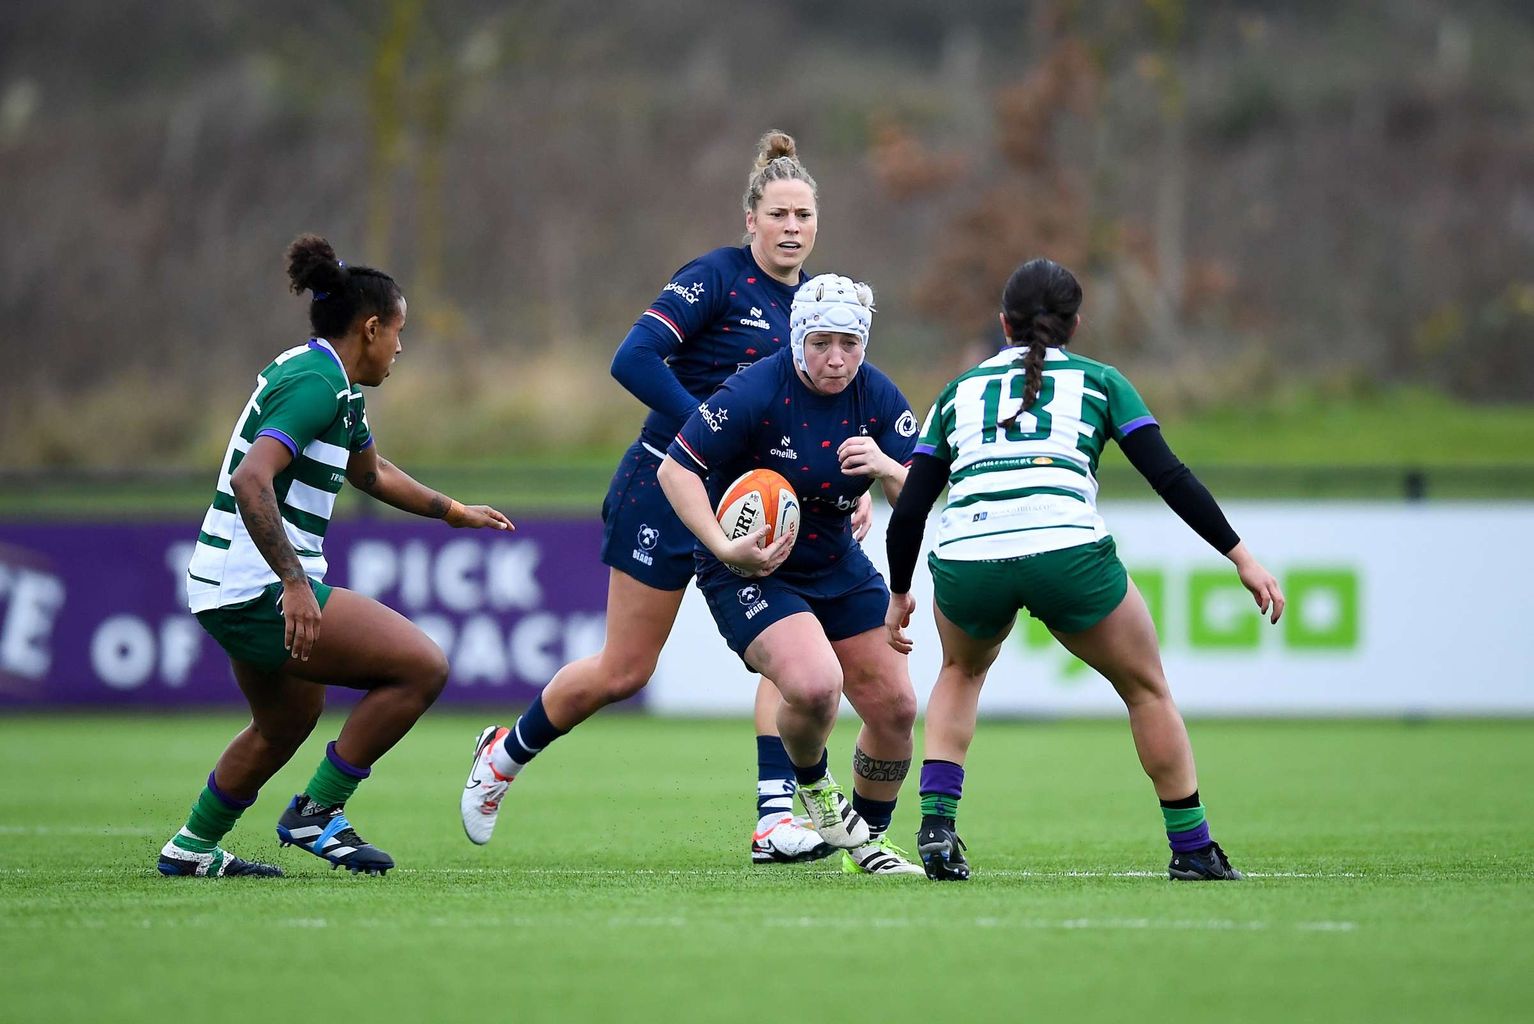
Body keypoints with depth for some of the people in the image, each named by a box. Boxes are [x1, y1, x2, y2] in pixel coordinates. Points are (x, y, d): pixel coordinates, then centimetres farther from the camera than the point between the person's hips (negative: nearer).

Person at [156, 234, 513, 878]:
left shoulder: (333, 386, 16)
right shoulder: (314, 384, -16)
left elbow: (369, 471, 34)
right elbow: (250, 481, -29)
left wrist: (454, 512, 40)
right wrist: (294, 583, -34)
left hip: (232, 594, 11)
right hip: (262, 590, -11)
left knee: (285, 727, 28)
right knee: (423, 667, -11)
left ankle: (191, 848, 39)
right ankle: (316, 813, -4)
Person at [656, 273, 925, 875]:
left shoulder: (878, 397, -6)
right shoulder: (755, 393, -22)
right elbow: (675, 469, -19)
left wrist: (888, 468, -27)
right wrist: (724, 548, -29)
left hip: (838, 566, 6)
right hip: (749, 570, -6)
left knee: (895, 706, 1)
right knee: (814, 685, -29)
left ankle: (868, 840, 26)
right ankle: (812, 784, 5)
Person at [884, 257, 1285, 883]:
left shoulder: (959, 391, 24)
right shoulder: (1098, 381, 19)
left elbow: (909, 510, 21)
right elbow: (1170, 478, 8)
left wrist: (899, 592, 35)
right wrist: (1242, 557, 10)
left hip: (964, 562, 2)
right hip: (1067, 555, -2)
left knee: (962, 670, 34)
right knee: (1146, 689, 21)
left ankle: (936, 826, 19)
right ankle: (1193, 851, 21)